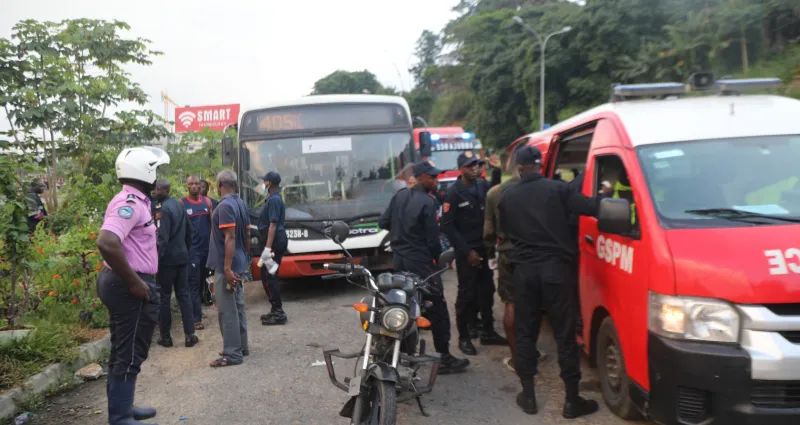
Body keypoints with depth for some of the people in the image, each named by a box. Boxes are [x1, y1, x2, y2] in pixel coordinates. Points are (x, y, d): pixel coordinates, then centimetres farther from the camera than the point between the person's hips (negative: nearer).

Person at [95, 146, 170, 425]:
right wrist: (135, 283, -25)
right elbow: (106, 244, -33)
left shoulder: (133, 201, 13)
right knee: (130, 354, -1)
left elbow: (114, 242, 24)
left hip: (122, 283, 10)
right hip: (130, 287, -10)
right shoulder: (130, 204, -19)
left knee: (123, 351, 18)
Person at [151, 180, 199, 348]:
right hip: (182, 256, 7)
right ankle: (189, 335, 8)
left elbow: (162, 238, -22)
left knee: (164, 297, 4)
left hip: (167, 258, -7)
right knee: (184, 294, 9)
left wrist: (156, 259, -18)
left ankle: (165, 337, 11)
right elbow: (189, 229, 17)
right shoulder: (179, 205, 9)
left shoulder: (162, 209, -17)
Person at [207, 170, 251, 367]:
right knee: (237, 307, 16)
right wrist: (246, 257, 23)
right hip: (239, 263, 9)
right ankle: (241, 346, 25)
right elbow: (247, 235, 15)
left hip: (226, 266, -9)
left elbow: (230, 238, -24)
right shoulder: (241, 204, 10)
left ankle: (232, 353, 2)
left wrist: (227, 268, -25)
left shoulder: (225, 206, -18)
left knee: (227, 310, -3)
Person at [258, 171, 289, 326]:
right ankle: (276, 310, 20)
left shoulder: (273, 200, -16)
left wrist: (268, 247, -24)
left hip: (274, 242, -10)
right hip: (278, 241, 10)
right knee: (271, 277, 14)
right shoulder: (275, 199, 16)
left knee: (268, 278, -6)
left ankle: (279, 313, -4)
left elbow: (273, 225, -22)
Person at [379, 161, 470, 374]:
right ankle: (444, 358, -1)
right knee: (437, 310, -3)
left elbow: (383, 222, 9)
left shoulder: (399, 195, 6)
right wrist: (439, 258, 3)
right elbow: (432, 238, -14)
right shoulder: (427, 202, -16)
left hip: (399, 258, 8)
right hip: (420, 261, -8)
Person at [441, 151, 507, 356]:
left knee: (486, 291, 13)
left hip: (485, 248, 6)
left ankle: (487, 332, 25)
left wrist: (497, 171, -4)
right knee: (467, 294, -1)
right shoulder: (453, 193, -11)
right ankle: (464, 337, 8)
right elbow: (447, 226, -12)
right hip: (466, 251, -5)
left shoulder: (483, 185, 5)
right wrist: (467, 251, -15)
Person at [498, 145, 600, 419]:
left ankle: (528, 395, 17)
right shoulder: (557, 189, -6)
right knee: (565, 335, 3)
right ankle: (572, 400, 8)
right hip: (556, 267, -2)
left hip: (524, 270, 3)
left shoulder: (507, 197, 5)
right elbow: (590, 208, -10)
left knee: (525, 333, 12)